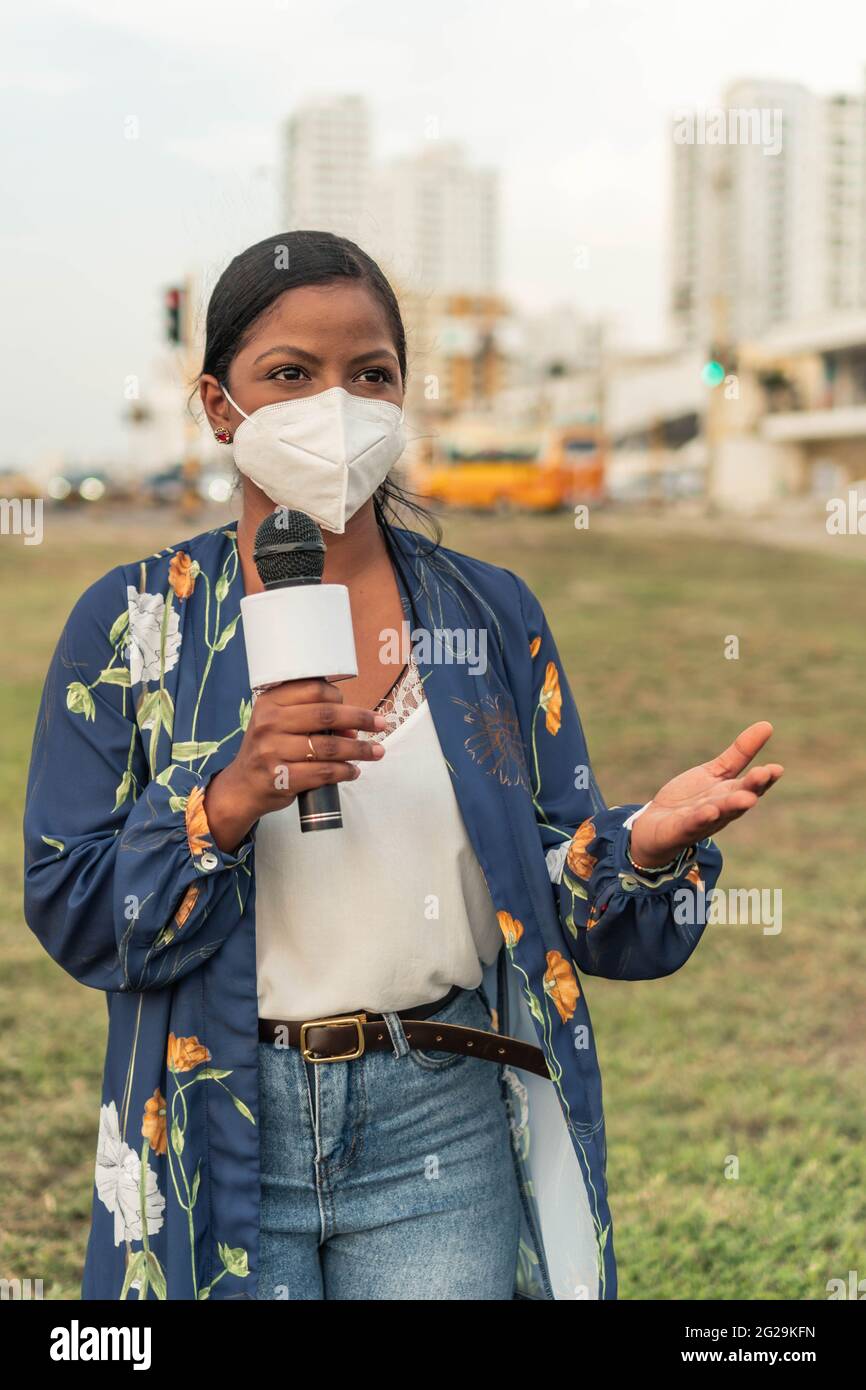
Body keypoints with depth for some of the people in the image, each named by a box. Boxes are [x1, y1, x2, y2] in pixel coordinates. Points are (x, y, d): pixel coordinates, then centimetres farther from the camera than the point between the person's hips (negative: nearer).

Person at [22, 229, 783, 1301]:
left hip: (443, 1134, 1)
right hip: (223, 1135, 0)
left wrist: (647, 843, -18)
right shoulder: (131, 622, -1)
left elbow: (557, 899, 3)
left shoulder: (488, 613, 3)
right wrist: (230, 799, -21)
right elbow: (69, 913, -5)